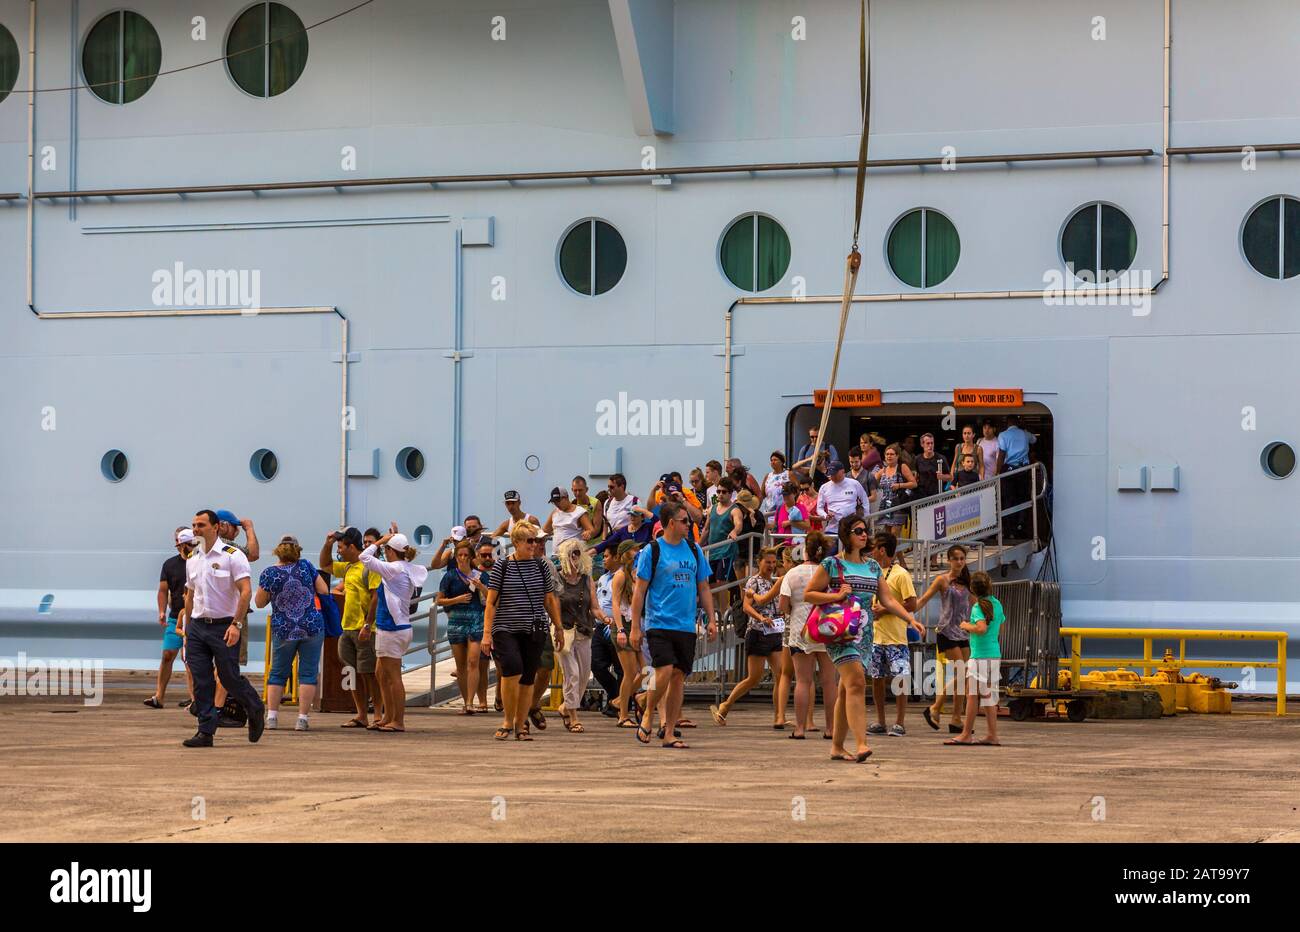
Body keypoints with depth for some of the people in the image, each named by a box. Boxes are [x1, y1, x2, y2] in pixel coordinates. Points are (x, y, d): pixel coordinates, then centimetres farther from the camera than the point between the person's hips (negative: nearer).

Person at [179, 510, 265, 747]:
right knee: (201, 682, -1)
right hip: (197, 626, 5)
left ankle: (255, 710, 25)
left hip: (224, 627, -5)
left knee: (230, 678, -1)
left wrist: (236, 624, -21)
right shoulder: (192, 559, 12)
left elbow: (245, 591, -13)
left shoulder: (232, 556, -8)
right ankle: (205, 731, 1)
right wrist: (187, 629, 17)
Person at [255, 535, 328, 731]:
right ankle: (303, 718, -3)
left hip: (283, 631, 0)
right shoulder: (306, 566, -3)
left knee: (277, 673, 12)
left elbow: (259, 603, 1)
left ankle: (272, 716, 6)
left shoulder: (269, 573, -6)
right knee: (308, 673, 2)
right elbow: (324, 591, 2)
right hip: (312, 627, 0)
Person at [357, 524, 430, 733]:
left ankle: (398, 721, 1)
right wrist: (393, 537, 24)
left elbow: (364, 557, -14)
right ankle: (388, 717, 22)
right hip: (394, 628, 10)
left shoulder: (395, 570, -17)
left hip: (392, 629, -10)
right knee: (381, 674, 17)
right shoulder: (407, 570, 9)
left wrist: (381, 541, -3)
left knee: (393, 676, -4)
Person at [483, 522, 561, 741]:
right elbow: (491, 602, -2)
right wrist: (487, 632, -8)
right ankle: (508, 721, -6)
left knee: (528, 680, 3)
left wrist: (559, 628, 15)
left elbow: (550, 600, 15)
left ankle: (519, 726, 15)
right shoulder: (502, 566, -2)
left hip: (534, 631, 4)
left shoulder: (541, 565, 7)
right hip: (506, 629, -3)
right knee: (512, 670, -23)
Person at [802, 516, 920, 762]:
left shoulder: (873, 567, 15)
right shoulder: (832, 564, -1)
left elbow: (888, 600, 14)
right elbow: (808, 594, -1)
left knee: (846, 690, 8)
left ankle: (837, 746, 15)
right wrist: (836, 596, -13)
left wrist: (910, 618, 0)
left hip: (865, 632, 6)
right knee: (856, 682, -21)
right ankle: (861, 744, -29)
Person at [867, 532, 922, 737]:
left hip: (895, 638, -7)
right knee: (876, 679, 8)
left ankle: (900, 723, 0)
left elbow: (912, 605, -14)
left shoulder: (901, 574, -9)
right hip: (875, 636, 7)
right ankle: (880, 722, 15)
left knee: (898, 680, -5)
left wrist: (885, 610, -15)